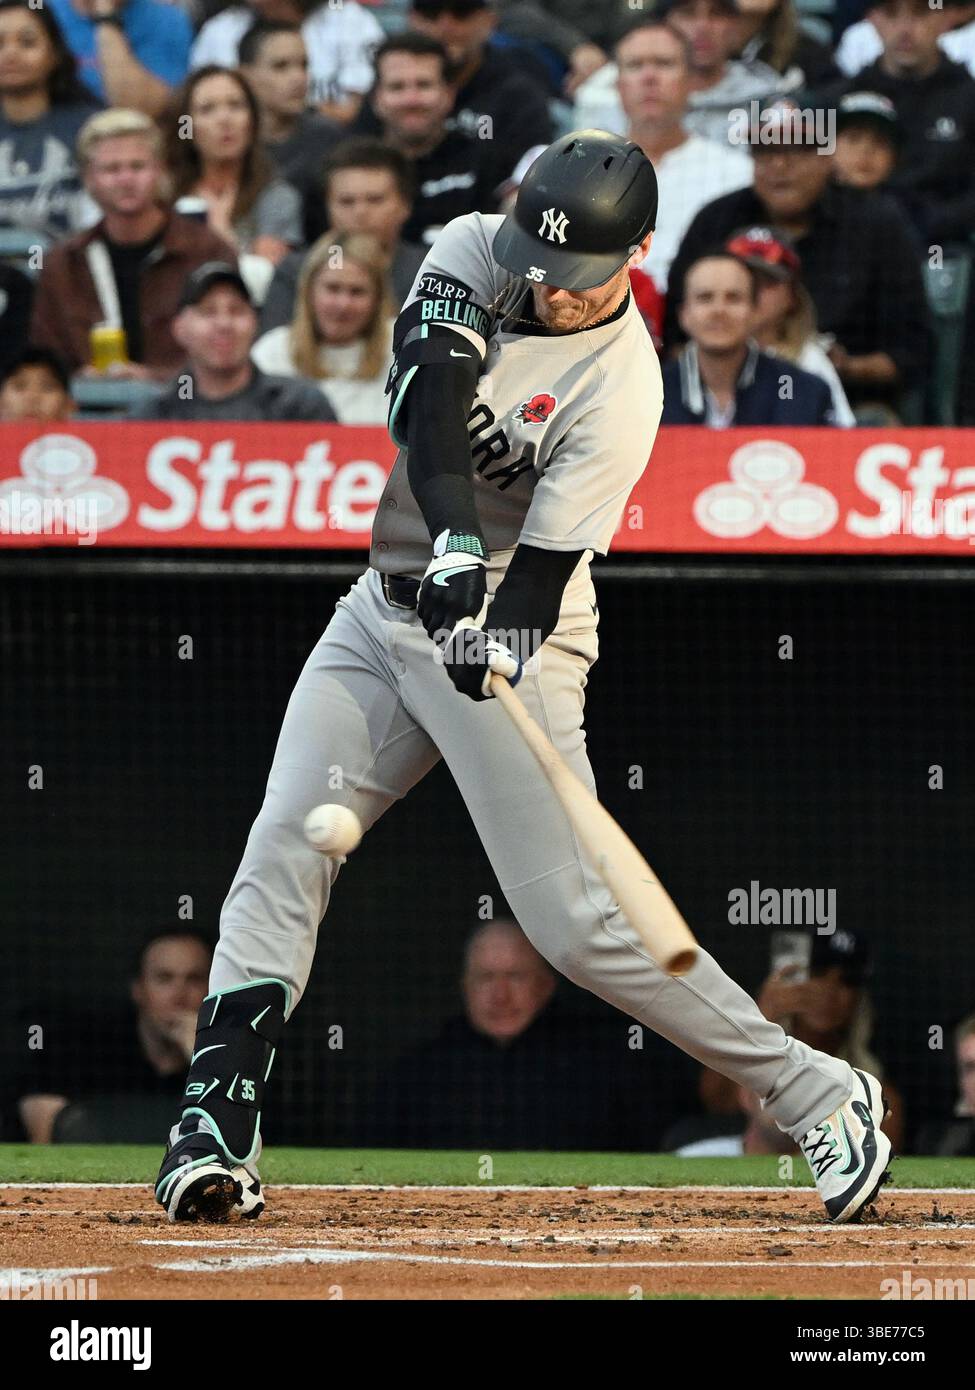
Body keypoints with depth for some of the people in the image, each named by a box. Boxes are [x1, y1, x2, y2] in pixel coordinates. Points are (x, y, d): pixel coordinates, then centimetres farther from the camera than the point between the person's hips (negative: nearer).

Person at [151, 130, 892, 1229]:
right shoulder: (475, 250, -5)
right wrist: (453, 541, -36)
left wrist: (501, 641, -45)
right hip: (385, 613, 6)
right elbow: (429, 397, -21)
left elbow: (549, 556, -24)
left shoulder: (619, 387, -20)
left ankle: (820, 1097, -2)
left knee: (575, 922, -11)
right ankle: (213, 1129, -11)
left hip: (512, 639, -6)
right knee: (281, 856, -8)